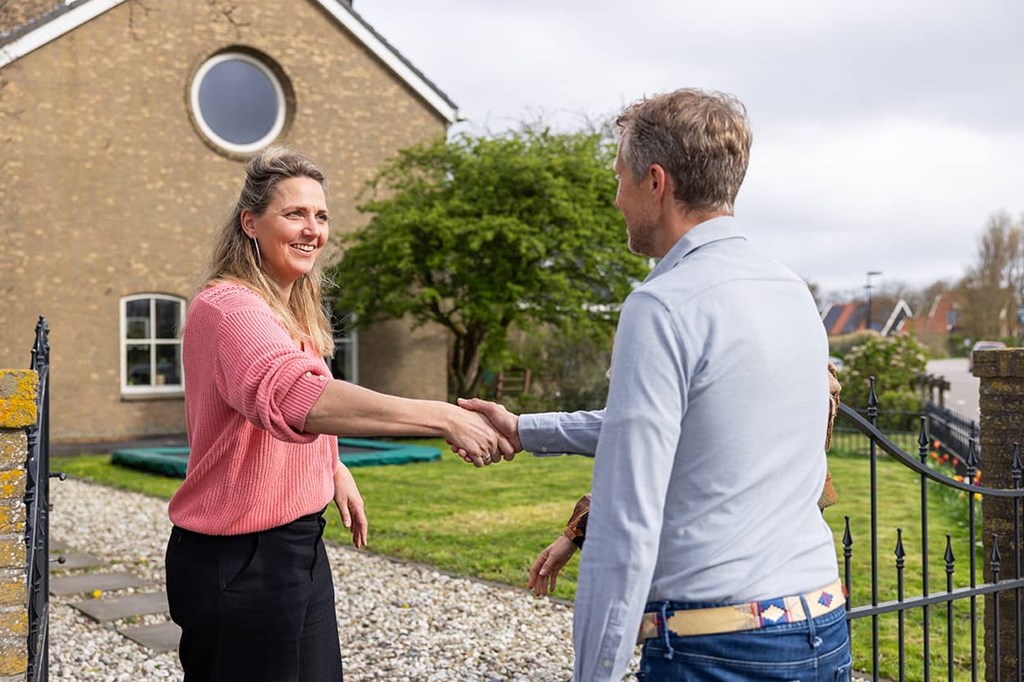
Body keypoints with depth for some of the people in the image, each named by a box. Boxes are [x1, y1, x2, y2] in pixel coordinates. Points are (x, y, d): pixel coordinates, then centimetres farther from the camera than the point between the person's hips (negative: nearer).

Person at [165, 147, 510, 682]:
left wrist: (334, 468, 9)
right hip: (239, 558, -9)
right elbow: (299, 396, -40)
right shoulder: (229, 306, -20)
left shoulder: (294, 311, 12)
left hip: (295, 545, 9)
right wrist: (444, 418, -43)